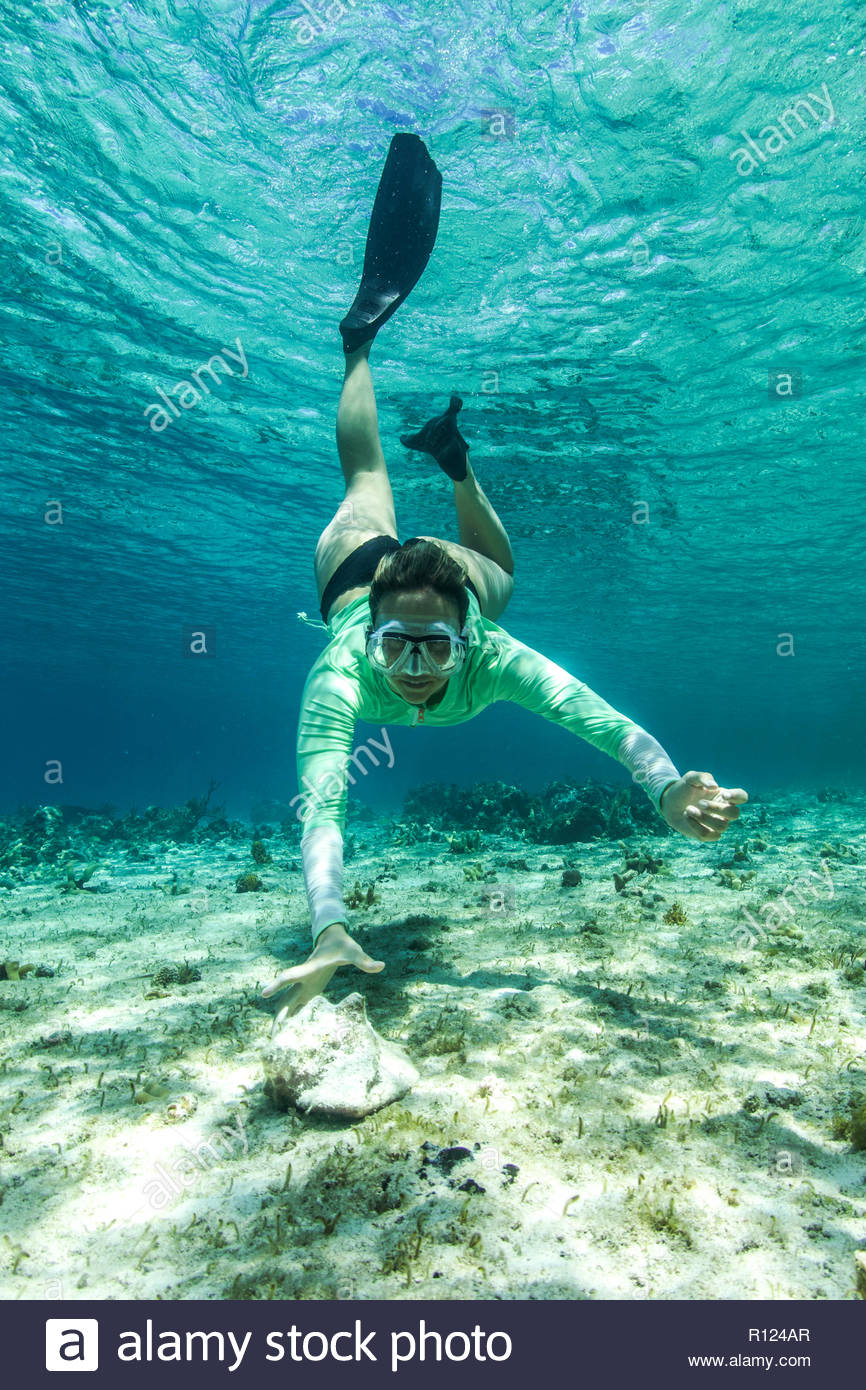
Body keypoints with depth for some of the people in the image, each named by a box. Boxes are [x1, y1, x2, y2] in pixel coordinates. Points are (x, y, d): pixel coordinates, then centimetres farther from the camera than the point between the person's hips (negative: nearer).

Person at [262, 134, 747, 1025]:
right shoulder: (346, 670, -46)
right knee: (365, 480, 30)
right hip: (359, 574, 0)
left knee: (495, 568, 36)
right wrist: (328, 929, -67)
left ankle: (451, 454, 49)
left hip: (459, 583, 1)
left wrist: (667, 791, -71)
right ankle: (364, 326, 43)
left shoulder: (492, 658, -44)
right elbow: (320, 802, -53)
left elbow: (603, 719, -52)